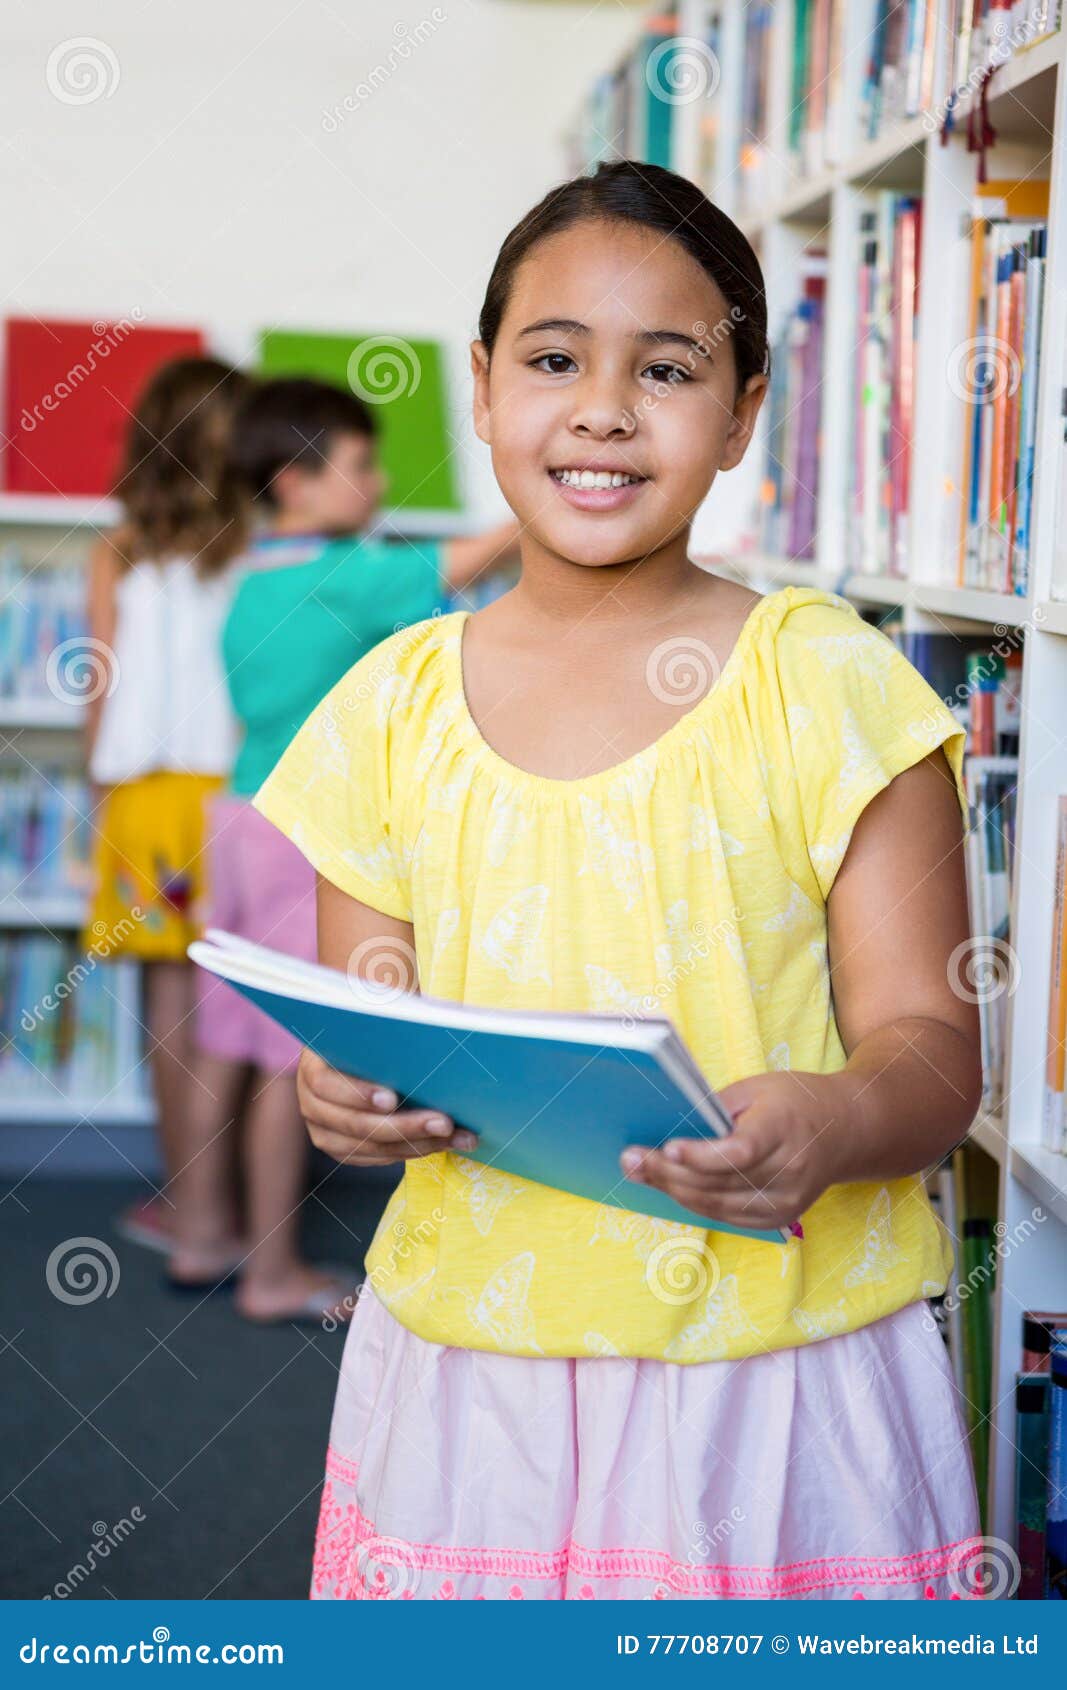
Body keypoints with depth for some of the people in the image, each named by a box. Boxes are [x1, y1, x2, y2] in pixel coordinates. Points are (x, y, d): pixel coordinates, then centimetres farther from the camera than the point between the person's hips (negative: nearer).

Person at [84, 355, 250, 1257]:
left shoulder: (118, 558, 0)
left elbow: (103, 687, 2)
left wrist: (102, 792, 13)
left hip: (146, 787, 1)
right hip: (239, 787, -1)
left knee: (171, 989, 6)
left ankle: (182, 1199, 10)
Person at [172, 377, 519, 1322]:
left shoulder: (253, 582, 10)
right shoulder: (342, 578, -14)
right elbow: (469, 563, -14)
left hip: (243, 818, 8)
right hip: (310, 835, -8)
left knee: (227, 1046, 13)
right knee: (292, 1058, -2)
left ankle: (202, 1237, 22)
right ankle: (275, 1274, 4)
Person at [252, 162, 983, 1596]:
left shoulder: (830, 688, -4)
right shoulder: (395, 705, 4)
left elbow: (931, 1044, -6)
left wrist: (829, 1126, -28)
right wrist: (348, 1097, -14)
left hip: (775, 1382, -2)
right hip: (463, 1366, 3)